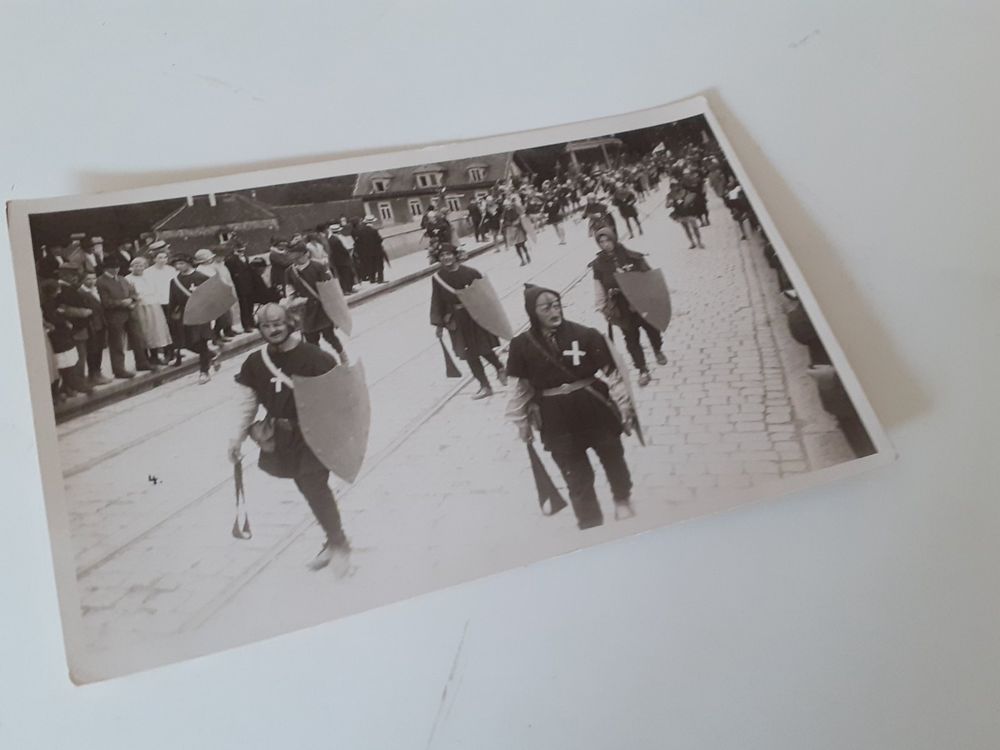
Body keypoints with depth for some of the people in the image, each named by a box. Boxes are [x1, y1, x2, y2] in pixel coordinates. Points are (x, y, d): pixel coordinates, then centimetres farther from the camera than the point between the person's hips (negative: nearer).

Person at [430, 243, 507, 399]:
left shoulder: (469, 273, -13)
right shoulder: (438, 278, -5)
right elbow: (437, 302, 1)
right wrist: (439, 324, 1)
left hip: (475, 317, -3)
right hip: (456, 321, 3)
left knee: (484, 350, 6)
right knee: (469, 354, 7)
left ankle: (500, 368, 39)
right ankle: (485, 386, 19)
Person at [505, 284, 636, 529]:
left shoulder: (585, 335, -14)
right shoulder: (522, 345, -10)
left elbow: (611, 373, -8)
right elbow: (522, 385, 2)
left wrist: (625, 407, -7)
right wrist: (521, 420, 8)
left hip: (596, 413, 1)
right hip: (557, 423, 0)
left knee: (613, 460, 23)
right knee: (577, 479, 10)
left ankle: (622, 502, 53)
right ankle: (591, 524, 30)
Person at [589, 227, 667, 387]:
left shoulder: (631, 256, -9)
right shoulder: (598, 264, -7)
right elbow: (599, 289, -1)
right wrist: (602, 308, -3)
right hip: (621, 308, 0)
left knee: (652, 329, 18)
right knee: (631, 339, 4)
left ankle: (658, 351, 50)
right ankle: (642, 370, 16)